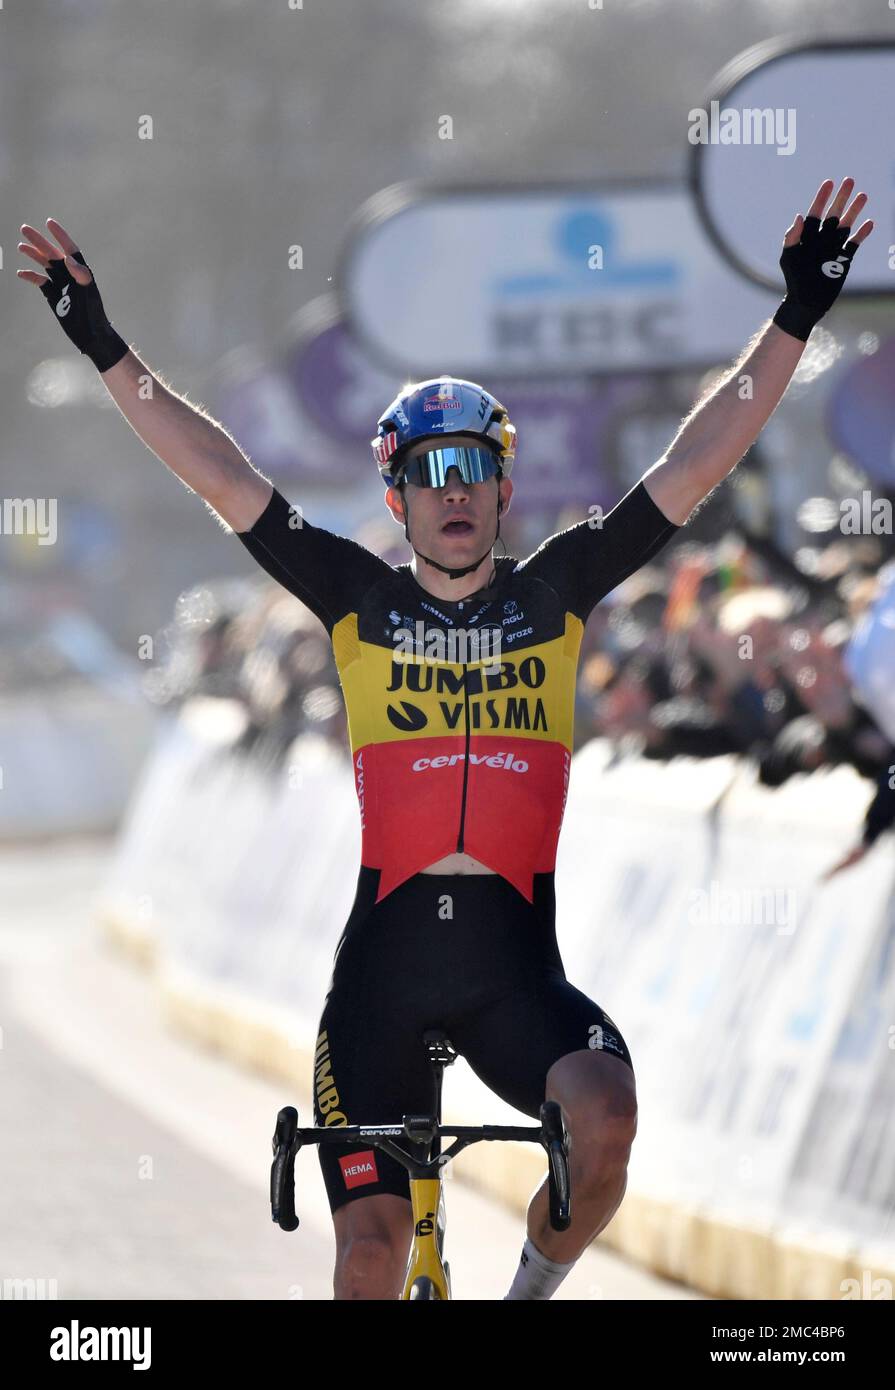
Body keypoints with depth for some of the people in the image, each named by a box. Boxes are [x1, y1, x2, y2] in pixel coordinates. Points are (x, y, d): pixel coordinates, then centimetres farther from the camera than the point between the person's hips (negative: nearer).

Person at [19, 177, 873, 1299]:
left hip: (518, 964, 0)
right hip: (385, 955, 0)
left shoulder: (554, 593, 7)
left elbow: (693, 466, 3)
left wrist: (796, 319, -3)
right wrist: (104, 347, -5)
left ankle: (534, 1289, 2)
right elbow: (221, 475, 1)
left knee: (605, 1118, -27)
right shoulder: (361, 601, 5)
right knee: (371, 1241, -6)